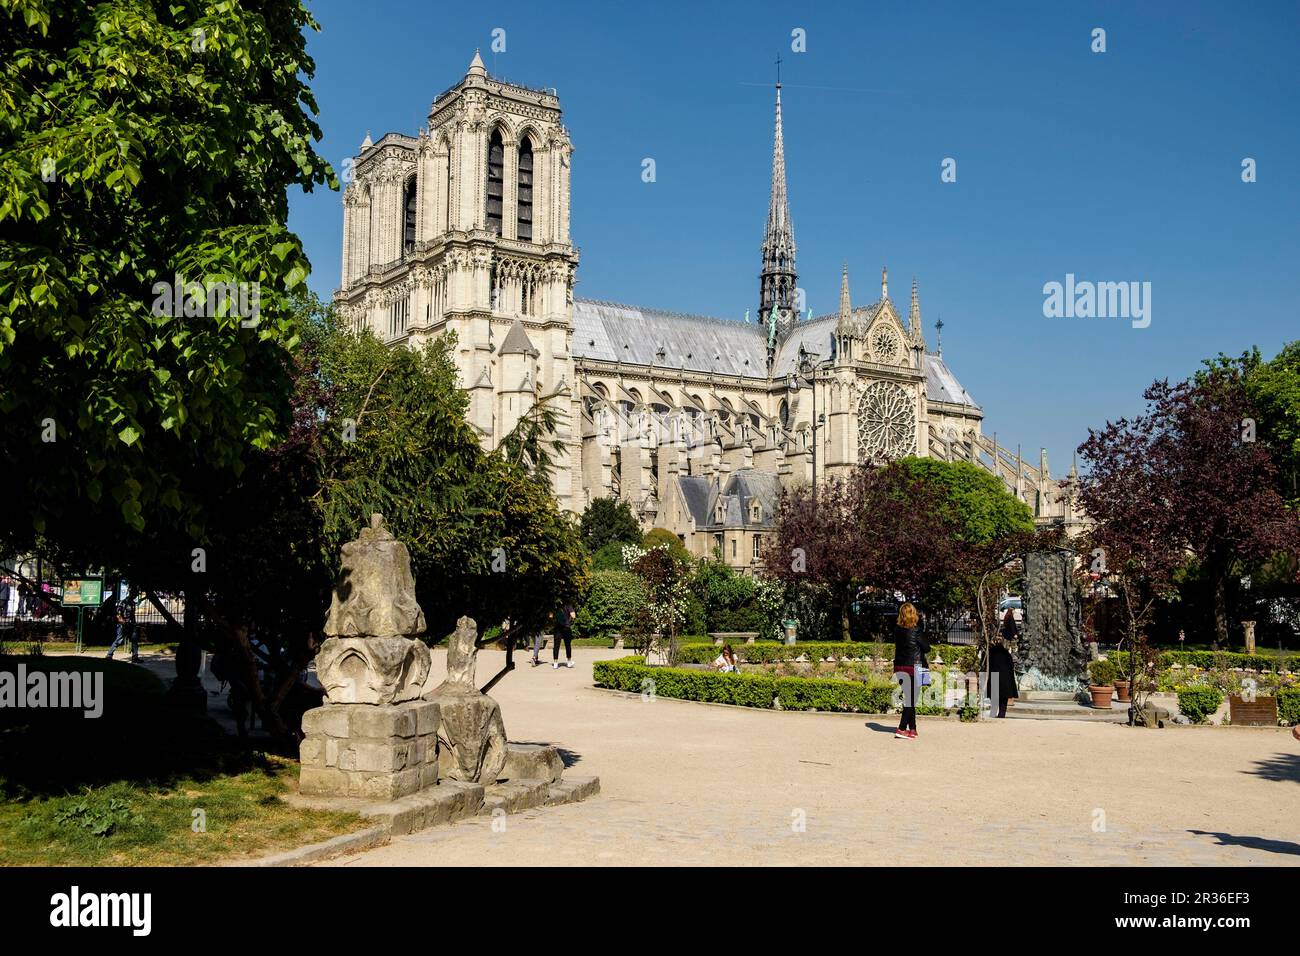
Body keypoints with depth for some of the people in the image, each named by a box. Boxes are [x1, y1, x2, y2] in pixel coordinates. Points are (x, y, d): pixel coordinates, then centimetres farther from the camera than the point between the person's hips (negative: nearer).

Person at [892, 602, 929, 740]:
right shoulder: (916, 630, -13)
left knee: (908, 698, 14)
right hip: (914, 667, -6)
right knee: (912, 699, -1)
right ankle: (902, 729, -7)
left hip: (900, 667, 6)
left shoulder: (897, 629, 1)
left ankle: (912, 729, 17)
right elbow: (927, 648, -7)